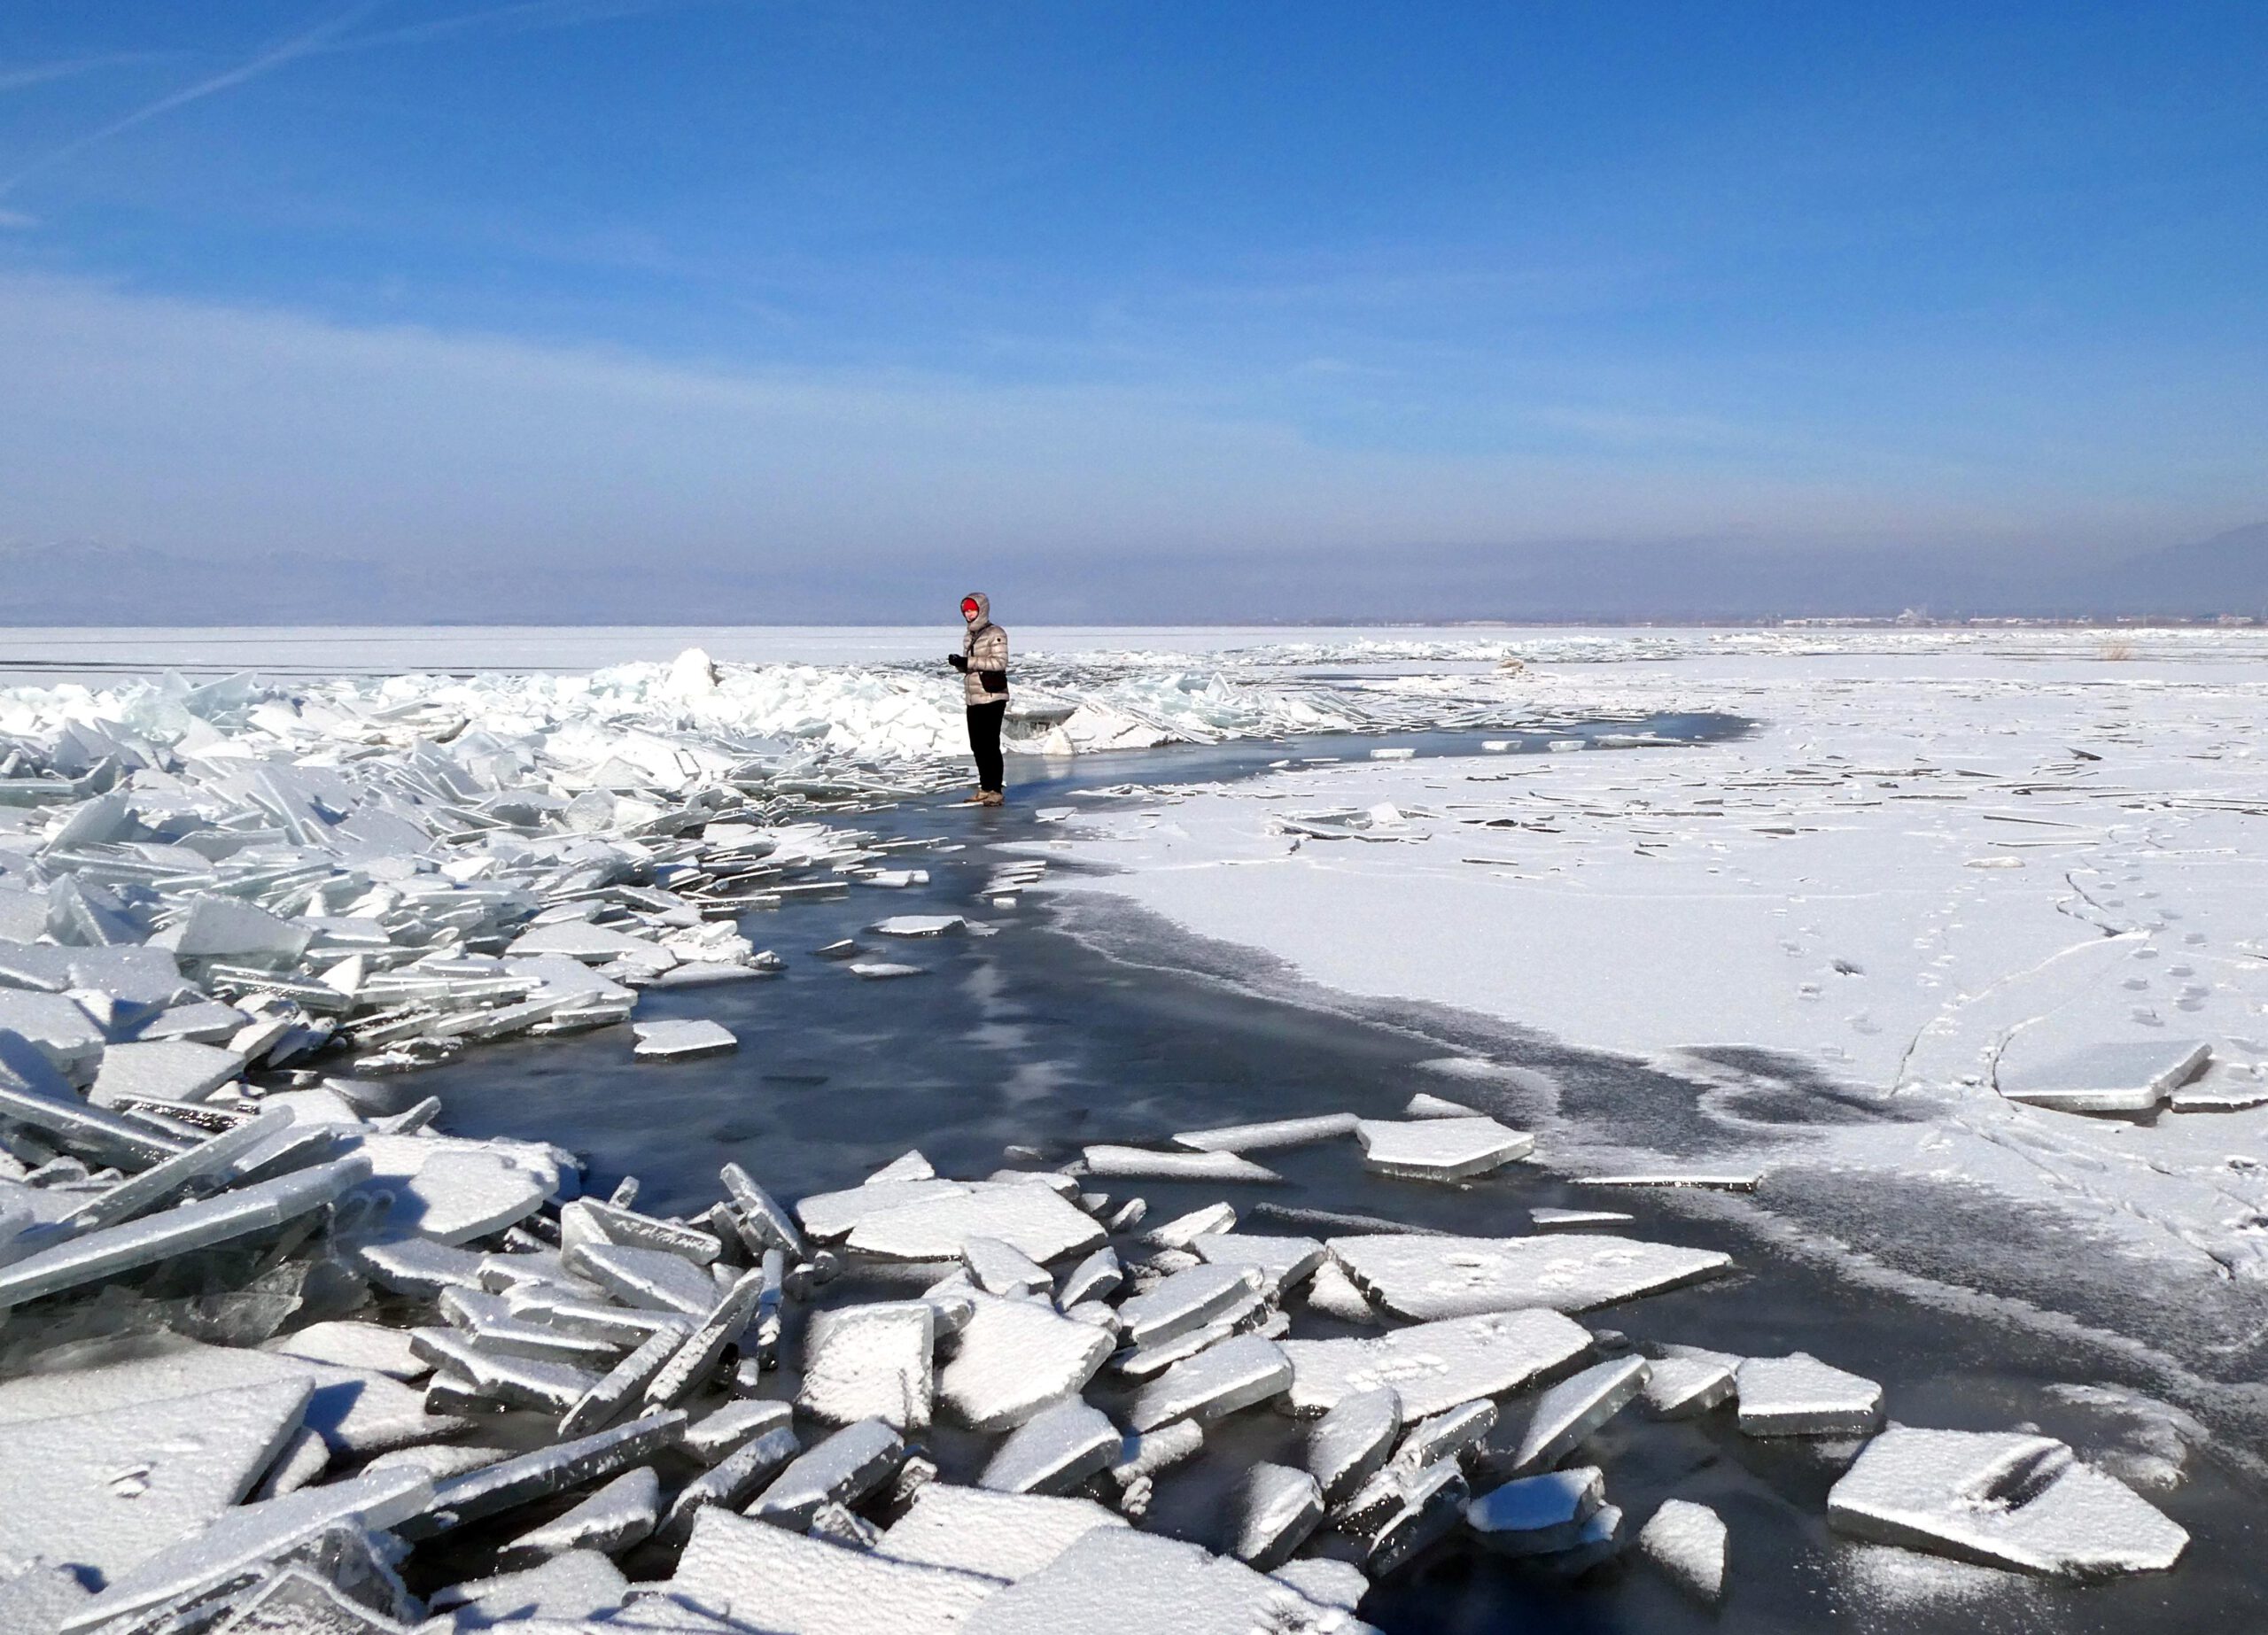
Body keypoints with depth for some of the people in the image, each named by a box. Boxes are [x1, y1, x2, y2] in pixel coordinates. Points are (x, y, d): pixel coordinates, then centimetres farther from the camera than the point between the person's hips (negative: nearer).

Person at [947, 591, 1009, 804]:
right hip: (973, 698, 8)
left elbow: (1000, 661, -18)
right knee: (977, 746, 9)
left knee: (990, 744, -9)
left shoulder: (995, 634, -8)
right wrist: (958, 663, -2)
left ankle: (996, 791, -5)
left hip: (992, 697, -8)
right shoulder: (969, 637, 16)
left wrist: (968, 662, -21)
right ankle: (985, 788, 17)